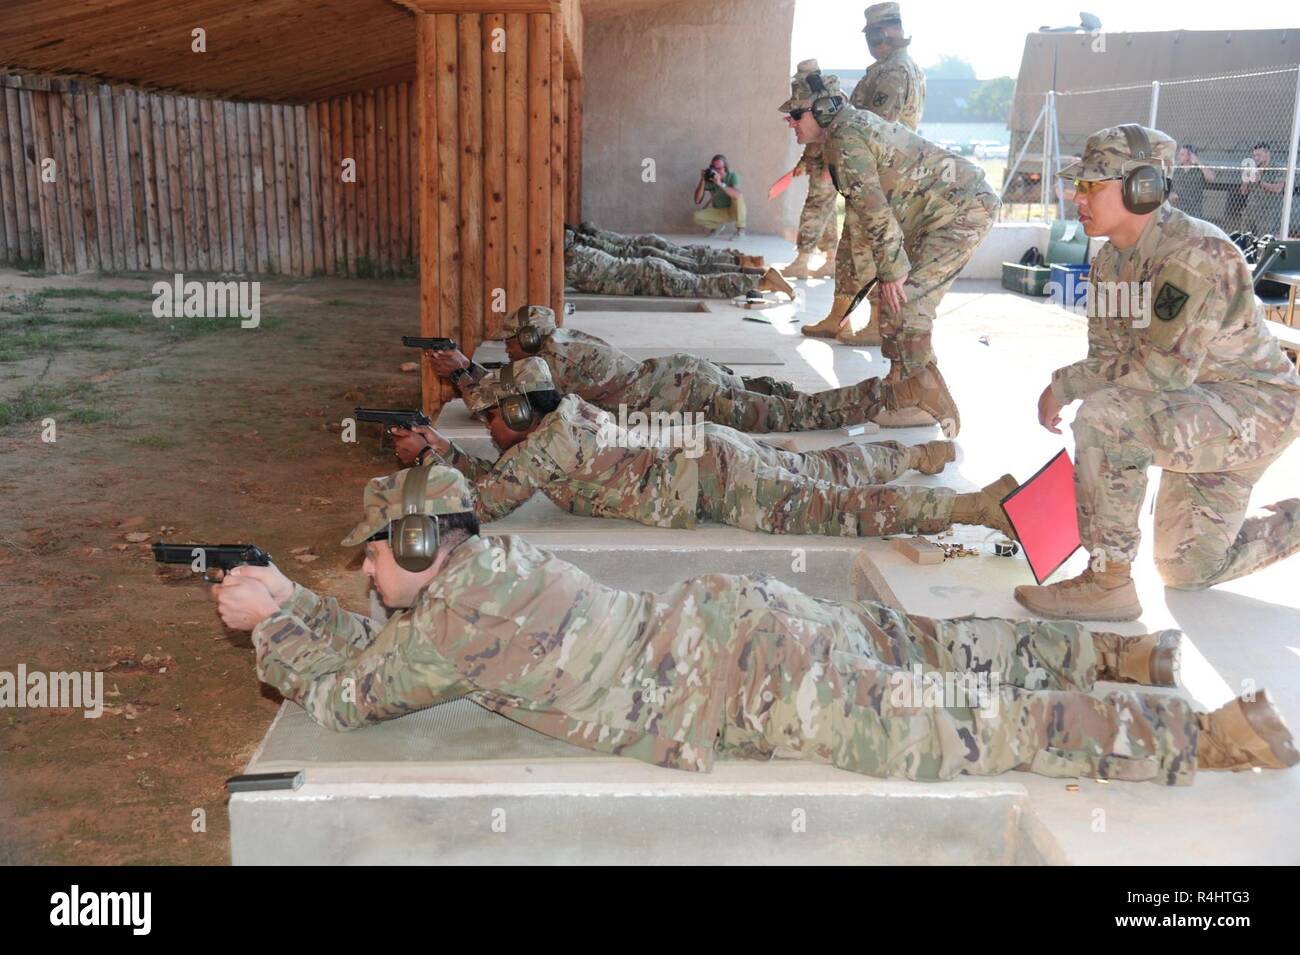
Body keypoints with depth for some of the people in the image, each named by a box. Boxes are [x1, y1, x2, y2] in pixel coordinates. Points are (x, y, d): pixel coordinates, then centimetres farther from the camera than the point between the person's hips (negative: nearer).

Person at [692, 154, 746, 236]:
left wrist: (720, 184, -47)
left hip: (733, 211, -2)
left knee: (738, 196, -32)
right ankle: (719, 225, 8)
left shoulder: (732, 176, -19)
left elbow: (738, 194, -39)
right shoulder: (708, 179, -14)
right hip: (718, 212, 3)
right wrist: (702, 181, -29)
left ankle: (740, 228, -19)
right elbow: (697, 201, -19)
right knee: (697, 216, -22)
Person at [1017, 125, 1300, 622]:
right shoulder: (1110, 260, 2)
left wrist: (1065, 383, -20)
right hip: (1198, 412, 9)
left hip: (1254, 406, -9)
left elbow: (1166, 367, -30)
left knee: (1104, 416, -34)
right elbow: (1107, 357, 4)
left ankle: (1108, 582, -24)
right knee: (1188, 571, 14)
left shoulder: (1195, 254, -25)